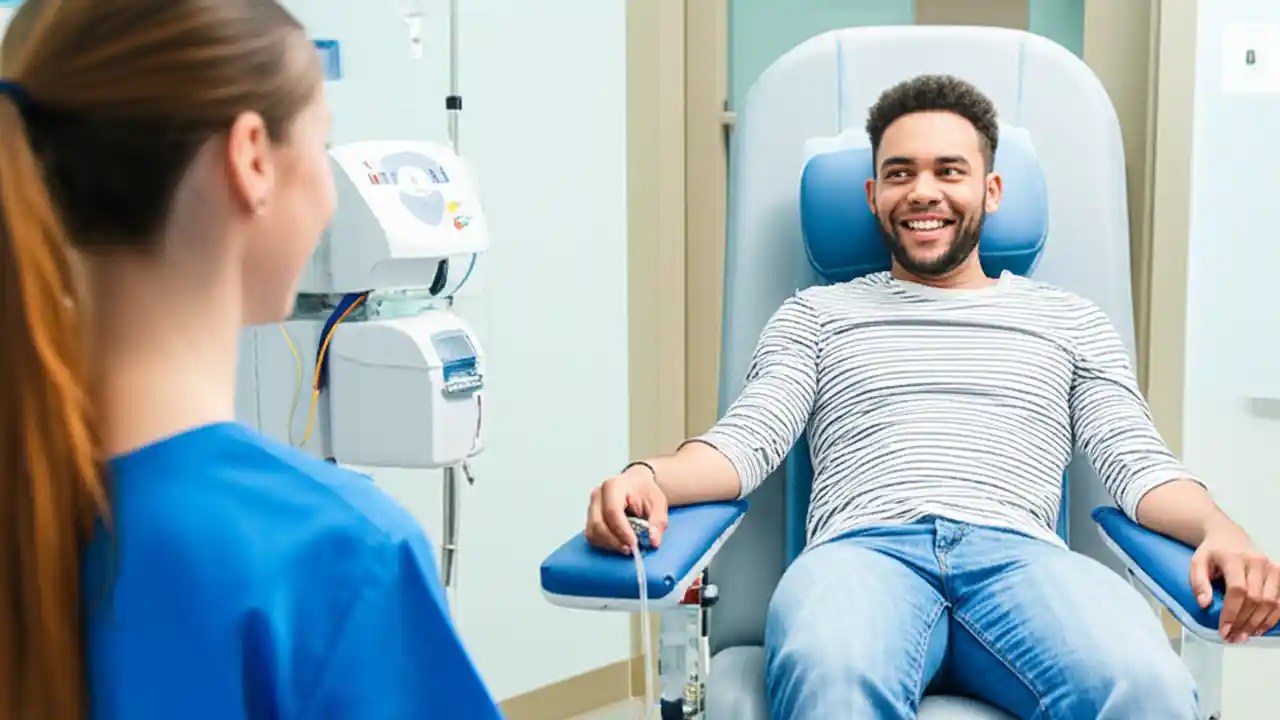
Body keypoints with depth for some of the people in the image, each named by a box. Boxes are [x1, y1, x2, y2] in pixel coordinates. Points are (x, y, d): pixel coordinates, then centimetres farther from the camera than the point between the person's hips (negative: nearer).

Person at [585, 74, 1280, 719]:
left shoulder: (1068, 319, 26)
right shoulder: (816, 313, 25)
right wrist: (649, 475, -12)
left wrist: (1219, 527, -9)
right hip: (862, 549, -1)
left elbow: (1138, 461, 15)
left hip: (1018, 554, 1)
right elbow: (747, 438, 12)